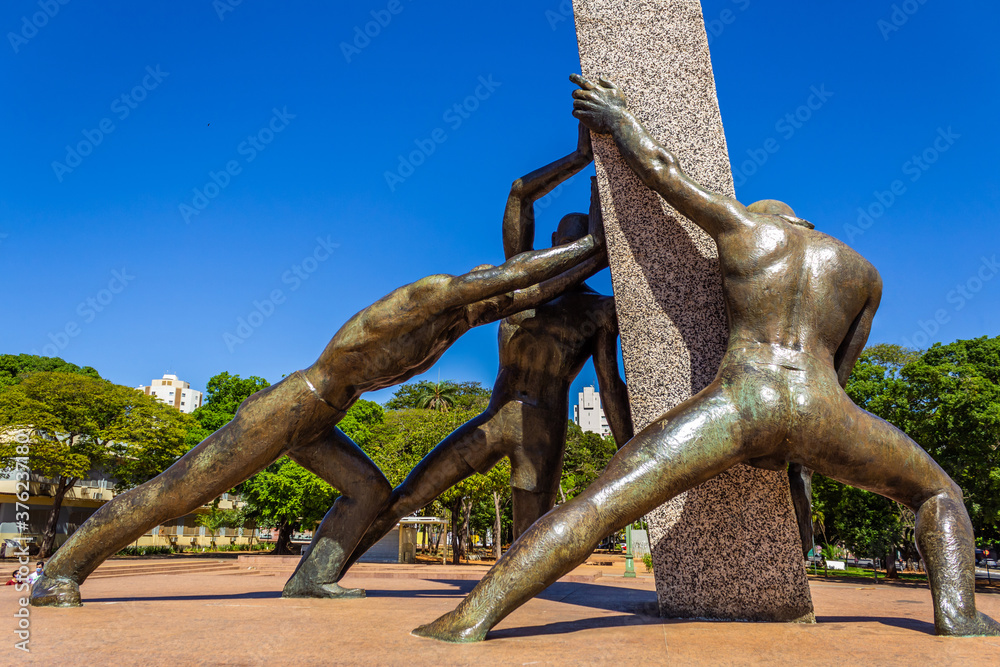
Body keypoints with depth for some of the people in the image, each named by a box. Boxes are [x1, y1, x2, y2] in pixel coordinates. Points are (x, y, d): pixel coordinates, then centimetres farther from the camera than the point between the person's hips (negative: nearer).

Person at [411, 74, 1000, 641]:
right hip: (821, 410, 2)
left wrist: (617, 117, 40)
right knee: (938, 492, 30)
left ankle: (471, 621, -16)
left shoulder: (744, 224, 21)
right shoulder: (864, 273, 29)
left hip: (739, 399, -2)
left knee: (597, 504, -6)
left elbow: (660, 168, 24)